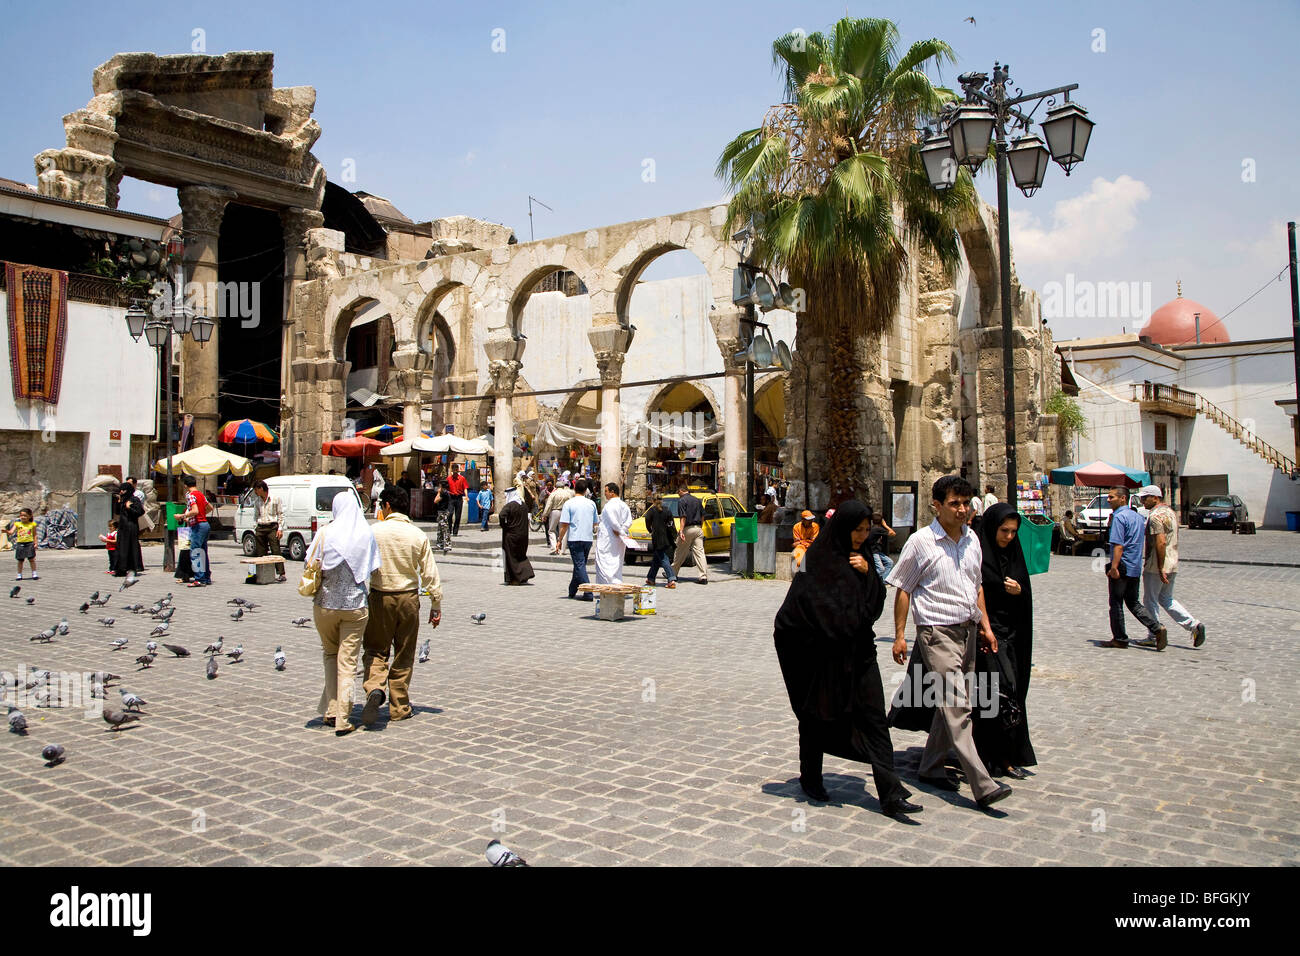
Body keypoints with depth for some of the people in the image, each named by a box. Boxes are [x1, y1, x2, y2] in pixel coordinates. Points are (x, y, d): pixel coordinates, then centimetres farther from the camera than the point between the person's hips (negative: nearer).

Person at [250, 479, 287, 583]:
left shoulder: (275, 498, -2)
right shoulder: (257, 500, 12)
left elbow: (281, 514, 1)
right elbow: (256, 515, 20)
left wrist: (280, 529, -5)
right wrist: (255, 529, 11)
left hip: (272, 527, -5)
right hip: (260, 528, 5)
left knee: (276, 551, -10)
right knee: (260, 552, 3)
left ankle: (280, 573, -11)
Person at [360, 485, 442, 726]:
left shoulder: (374, 532, -7)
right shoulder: (418, 535, -2)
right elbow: (429, 573, 0)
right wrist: (436, 605, 7)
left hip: (380, 597, -1)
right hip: (408, 598, 2)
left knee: (376, 650, 11)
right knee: (404, 654, 11)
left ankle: (374, 688, -16)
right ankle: (399, 708, 17)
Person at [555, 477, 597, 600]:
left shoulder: (569, 503, -7)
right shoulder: (591, 504, 6)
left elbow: (564, 524, -9)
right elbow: (595, 523, 15)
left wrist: (559, 540, -1)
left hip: (575, 538, -5)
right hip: (588, 538, 5)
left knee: (579, 566, -4)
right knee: (580, 565, 16)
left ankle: (588, 593, -13)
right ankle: (572, 591, 28)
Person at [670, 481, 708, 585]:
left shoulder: (682, 500, -6)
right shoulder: (697, 500, 14)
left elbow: (683, 517, -16)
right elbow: (702, 516, 16)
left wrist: (681, 531, -19)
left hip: (688, 529, -5)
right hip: (698, 529, 5)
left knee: (680, 553, 8)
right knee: (699, 552, 0)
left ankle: (673, 573, 22)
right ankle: (704, 576, -9)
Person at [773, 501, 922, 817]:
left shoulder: (859, 557, 8)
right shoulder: (819, 559, -13)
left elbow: (876, 602, 7)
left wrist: (868, 572, -10)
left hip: (858, 651, 5)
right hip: (823, 653, -5)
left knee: (874, 717, -1)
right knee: (817, 715, 11)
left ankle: (890, 795, -2)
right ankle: (810, 778, 33)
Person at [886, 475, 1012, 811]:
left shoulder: (972, 540, 8)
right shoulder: (921, 542, -9)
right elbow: (903, 590, -5)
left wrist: (985, 625, 13)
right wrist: (899, 636, -7)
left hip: (967, 630, 7)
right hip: (937, 632, -7)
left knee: (951, 704, 13)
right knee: (956, 707, -11)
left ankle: (930, 767, 27)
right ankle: (983, 785, -13)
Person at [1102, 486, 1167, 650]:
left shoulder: (1119, 517, -13)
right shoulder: (1138, 516, 13)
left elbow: (1118, 545, -21)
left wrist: (1114, 567, -23)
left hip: (1122, 567, -8)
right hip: (1136, 568, 8)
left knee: (1116, 604, 3)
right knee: (1133, 603, 14)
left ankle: (1120, 638, 8)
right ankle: (1157, 629, -1)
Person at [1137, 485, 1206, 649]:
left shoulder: (1156, 516, -17)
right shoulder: (1171, 512, 14)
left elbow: (1161, 542, -25)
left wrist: (1160, 569, -23)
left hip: (1155, 567, -9)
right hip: (1172, 564, 9)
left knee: (1150, 601, 3)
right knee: (1166, 599, 18)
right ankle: (1194, 625, 7)